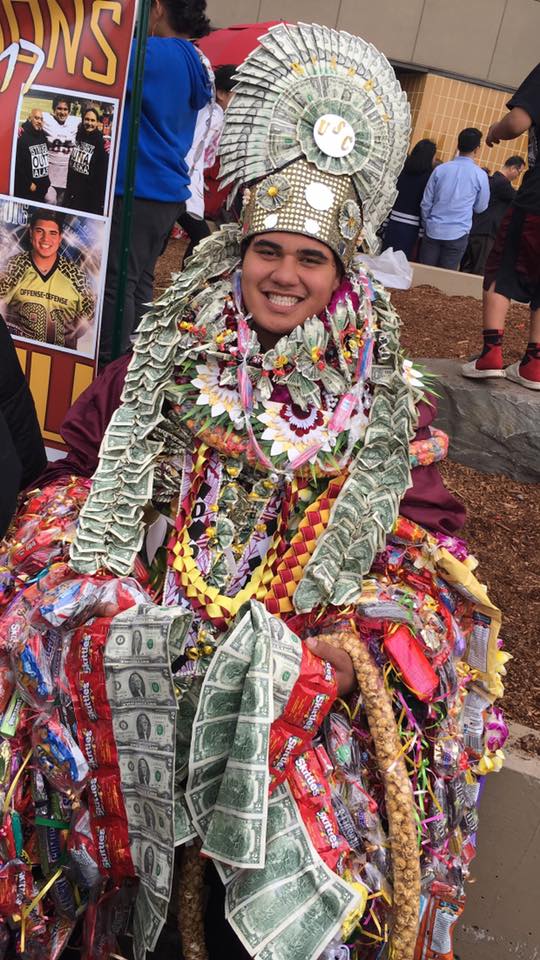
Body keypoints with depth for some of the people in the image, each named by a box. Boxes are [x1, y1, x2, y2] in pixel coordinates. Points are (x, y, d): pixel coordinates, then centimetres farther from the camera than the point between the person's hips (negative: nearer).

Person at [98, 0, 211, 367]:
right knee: (140, 279, 13)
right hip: (168, 188, 9)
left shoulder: (156, 54, -11)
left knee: (117, 282, -6)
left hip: (138, 188, -9)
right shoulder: (192, 63, 16)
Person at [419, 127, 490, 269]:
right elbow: (480, 208, 8)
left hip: (433, 231, 2)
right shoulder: (480, 175, -3)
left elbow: (426, 203, 4)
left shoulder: (440, 169, 1)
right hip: (457, 234, -2)